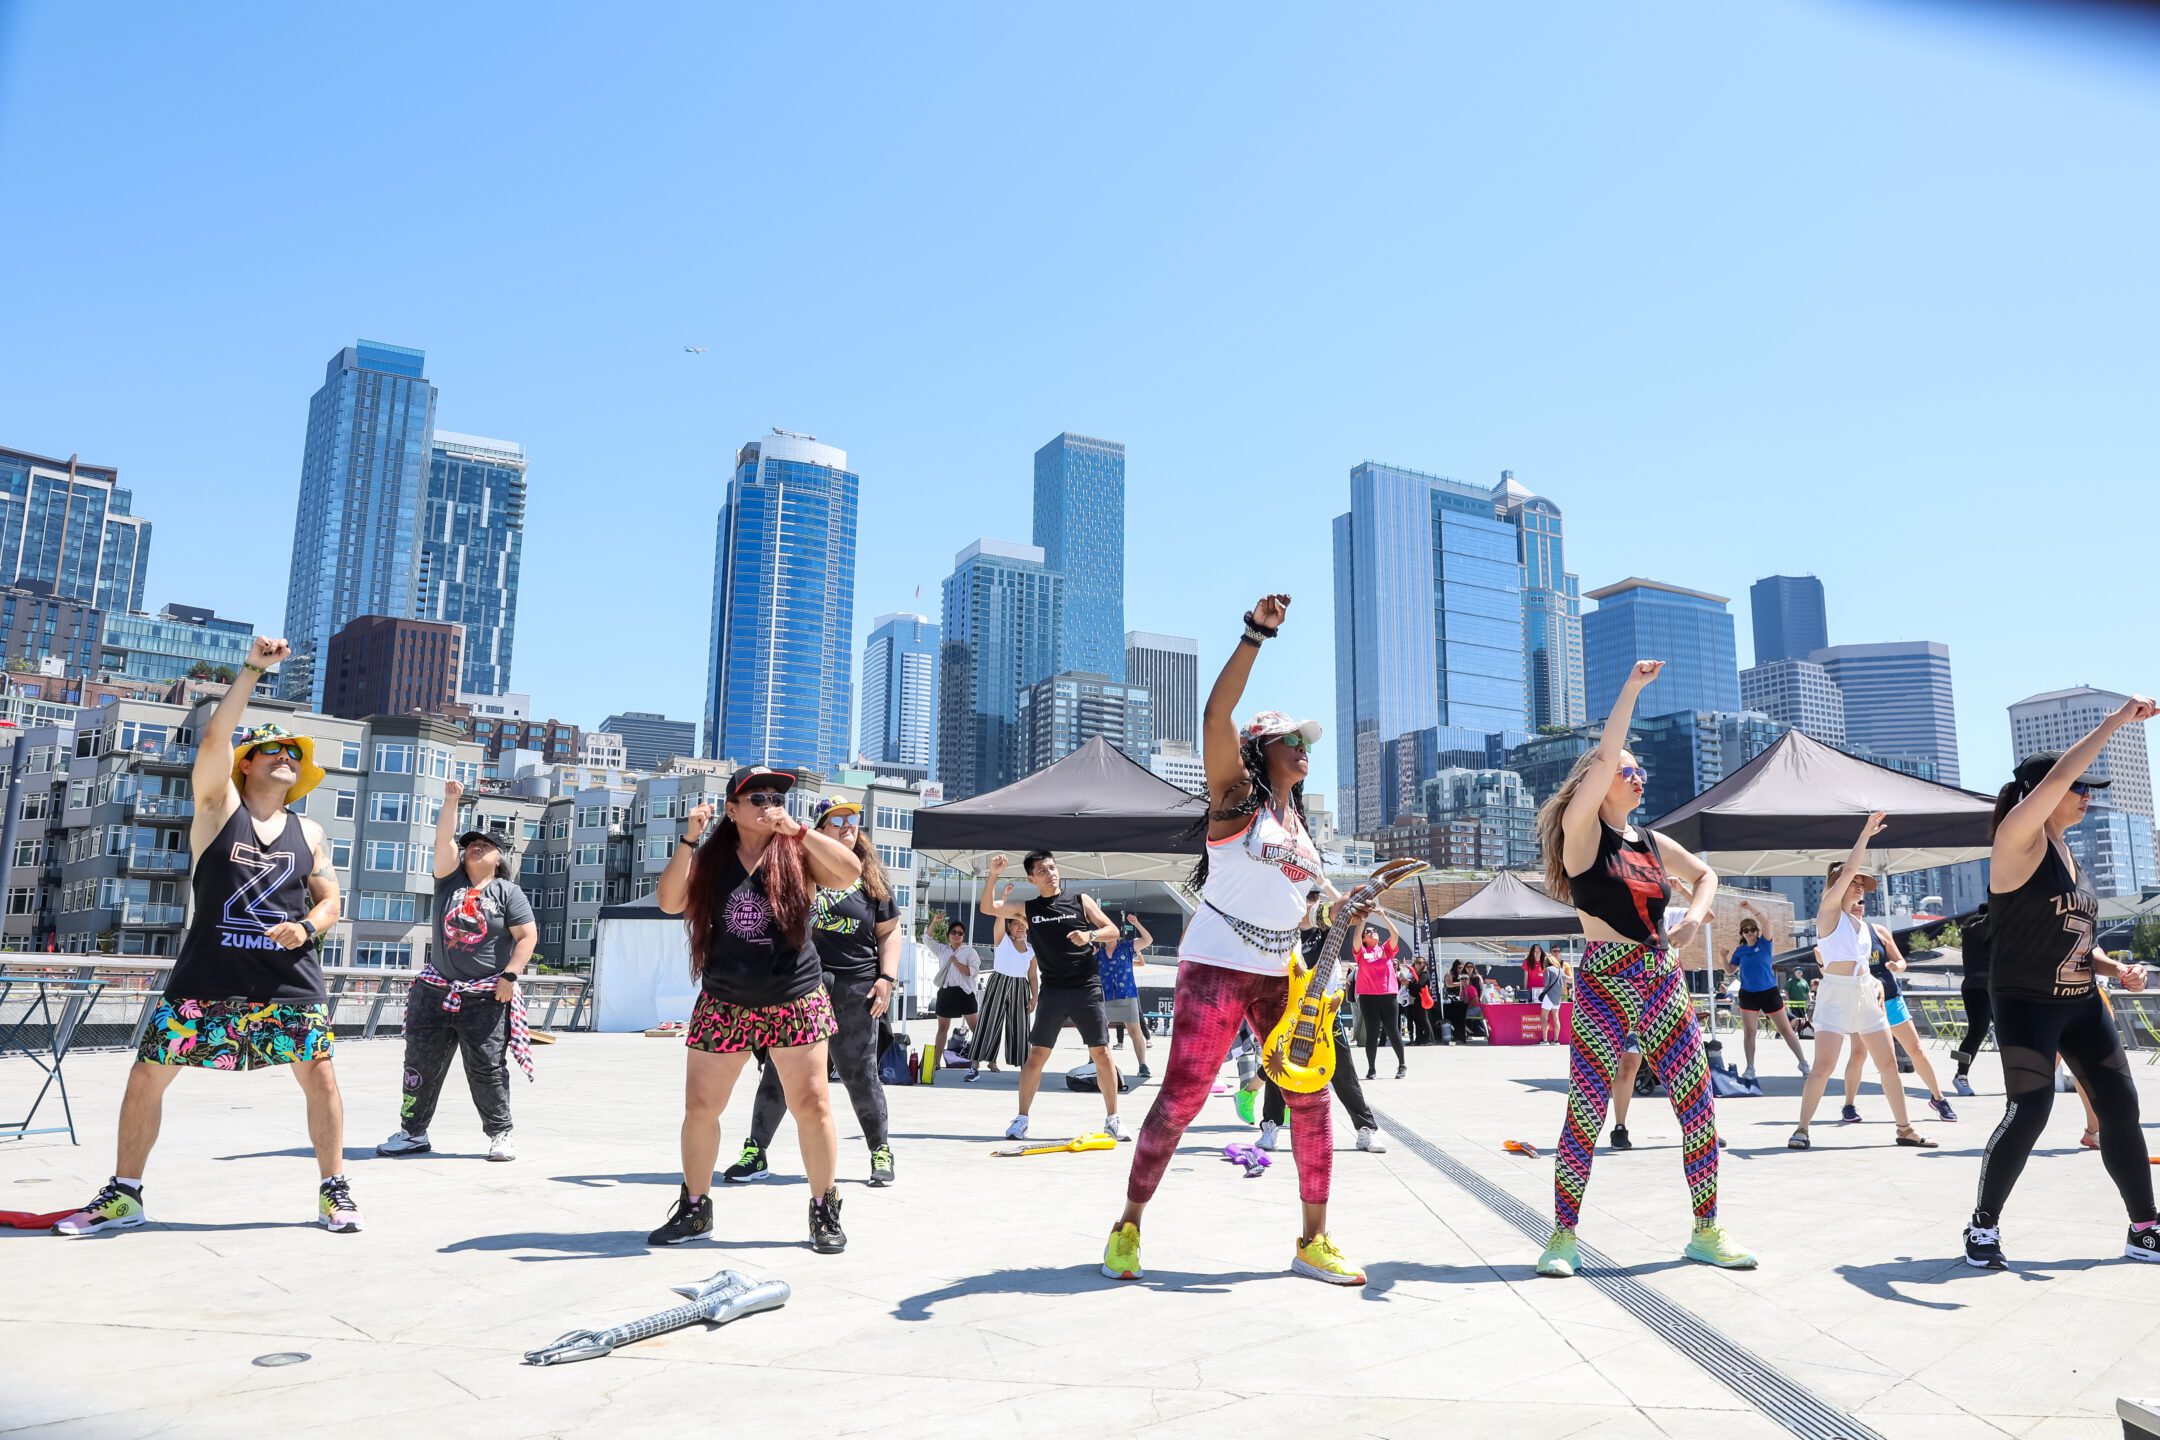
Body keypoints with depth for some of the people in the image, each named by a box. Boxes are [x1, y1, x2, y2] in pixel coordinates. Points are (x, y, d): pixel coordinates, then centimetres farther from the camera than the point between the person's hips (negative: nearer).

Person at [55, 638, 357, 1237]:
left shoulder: (309, 833, 10)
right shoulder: (218, 806, 2)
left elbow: (330, 900, 12)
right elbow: (213, 739, -14)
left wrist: (306, 927, -11)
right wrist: (252, 668, -21)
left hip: (291, 982, 1)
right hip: (206, 979, -1)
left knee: (321, 1080, -1)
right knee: (147, 1075, 2)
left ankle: (333, 1192, 13)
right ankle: (124, 1196, 21)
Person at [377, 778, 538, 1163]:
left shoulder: (507, 892, 1)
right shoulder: (450, 879, 9)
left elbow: (528, 935, -4)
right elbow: (443, 839, -5)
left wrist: (509, 975, -12)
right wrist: (451, 801, -14)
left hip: (485, 997, -4)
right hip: (436, 991, 4)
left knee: (487, 1069, -1)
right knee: (421, 1065, 8)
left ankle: (500, 1134, 10)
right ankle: (413, 1133, 20)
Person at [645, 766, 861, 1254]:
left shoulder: (798, 854, -2)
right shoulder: (710, 859, 3)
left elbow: (851, 873, -17)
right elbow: (670, 902, -8)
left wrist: (797, 830, -22)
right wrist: (688, 840, -14)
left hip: (794, 1002, -2)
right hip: (723, 1004, 2)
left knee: (811, 1104, -2)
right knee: (700, 1106, 7)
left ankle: (825, 1212, 13)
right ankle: (694, 1209, 25)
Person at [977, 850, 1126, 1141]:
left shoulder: (1080, 900, 4)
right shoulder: (1028, 909, 7)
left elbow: (1113, 931, 4)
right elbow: (986, 907, 3)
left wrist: (1090, 935, -16)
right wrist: (993, 875, -10)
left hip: (1086, 988, -1)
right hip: (1052, 991, 1)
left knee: (1101, 1053, -1)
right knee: (1037, 1054, -2)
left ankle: (1112, 1119, 9)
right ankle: (1021, 1119, 8)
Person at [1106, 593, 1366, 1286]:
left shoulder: (1296, 821, 18)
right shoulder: (1236, 794, -2)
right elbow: (1215, 715, -18)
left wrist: (1345, 912, 3)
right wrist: (1255, 635, -23)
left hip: (1279, 976, 7)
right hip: (1216, 967, -7)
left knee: (1312, 1099, 3)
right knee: (1180, 1098, -7)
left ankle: (1312, 1242, 13)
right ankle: (1128, 1227, 9)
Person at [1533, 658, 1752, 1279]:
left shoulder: (1653, 842, 14)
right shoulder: (1583, 830, -3)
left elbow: (1705, 875, 28)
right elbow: (1605, 754, -13)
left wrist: (1694, 915, 7)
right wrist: (1633, 686, -10)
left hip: (1662, 984, 6)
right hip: (1603, 986, -6)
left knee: (1699, 1105, 4)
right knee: (1586, 1112, -6)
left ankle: (1706, 1230, 18)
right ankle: (1564, 1235, 4)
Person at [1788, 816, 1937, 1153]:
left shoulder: (1861, 922, 19)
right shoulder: (1829, 911, -1)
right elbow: (1847, 871, -12)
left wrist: (1875, 982, 6)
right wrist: (1866, 833, -11)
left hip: (1866, 993, 7)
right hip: (1836, 993, -7)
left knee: (1888, 1063, 9)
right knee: (1823, 1066, -13)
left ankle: (1905, 1128, 20)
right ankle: (1802, 1129, -5)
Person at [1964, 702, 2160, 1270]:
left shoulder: (2065, 850, 15)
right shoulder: (2018, 840, -10)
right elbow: (2056, 777, -26)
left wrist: (2114, 967, 5)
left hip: (2081, 1004, 9)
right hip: (2025, 1004, -8)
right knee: (2028, 1111, -14)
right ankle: (1983, 1225, 0)